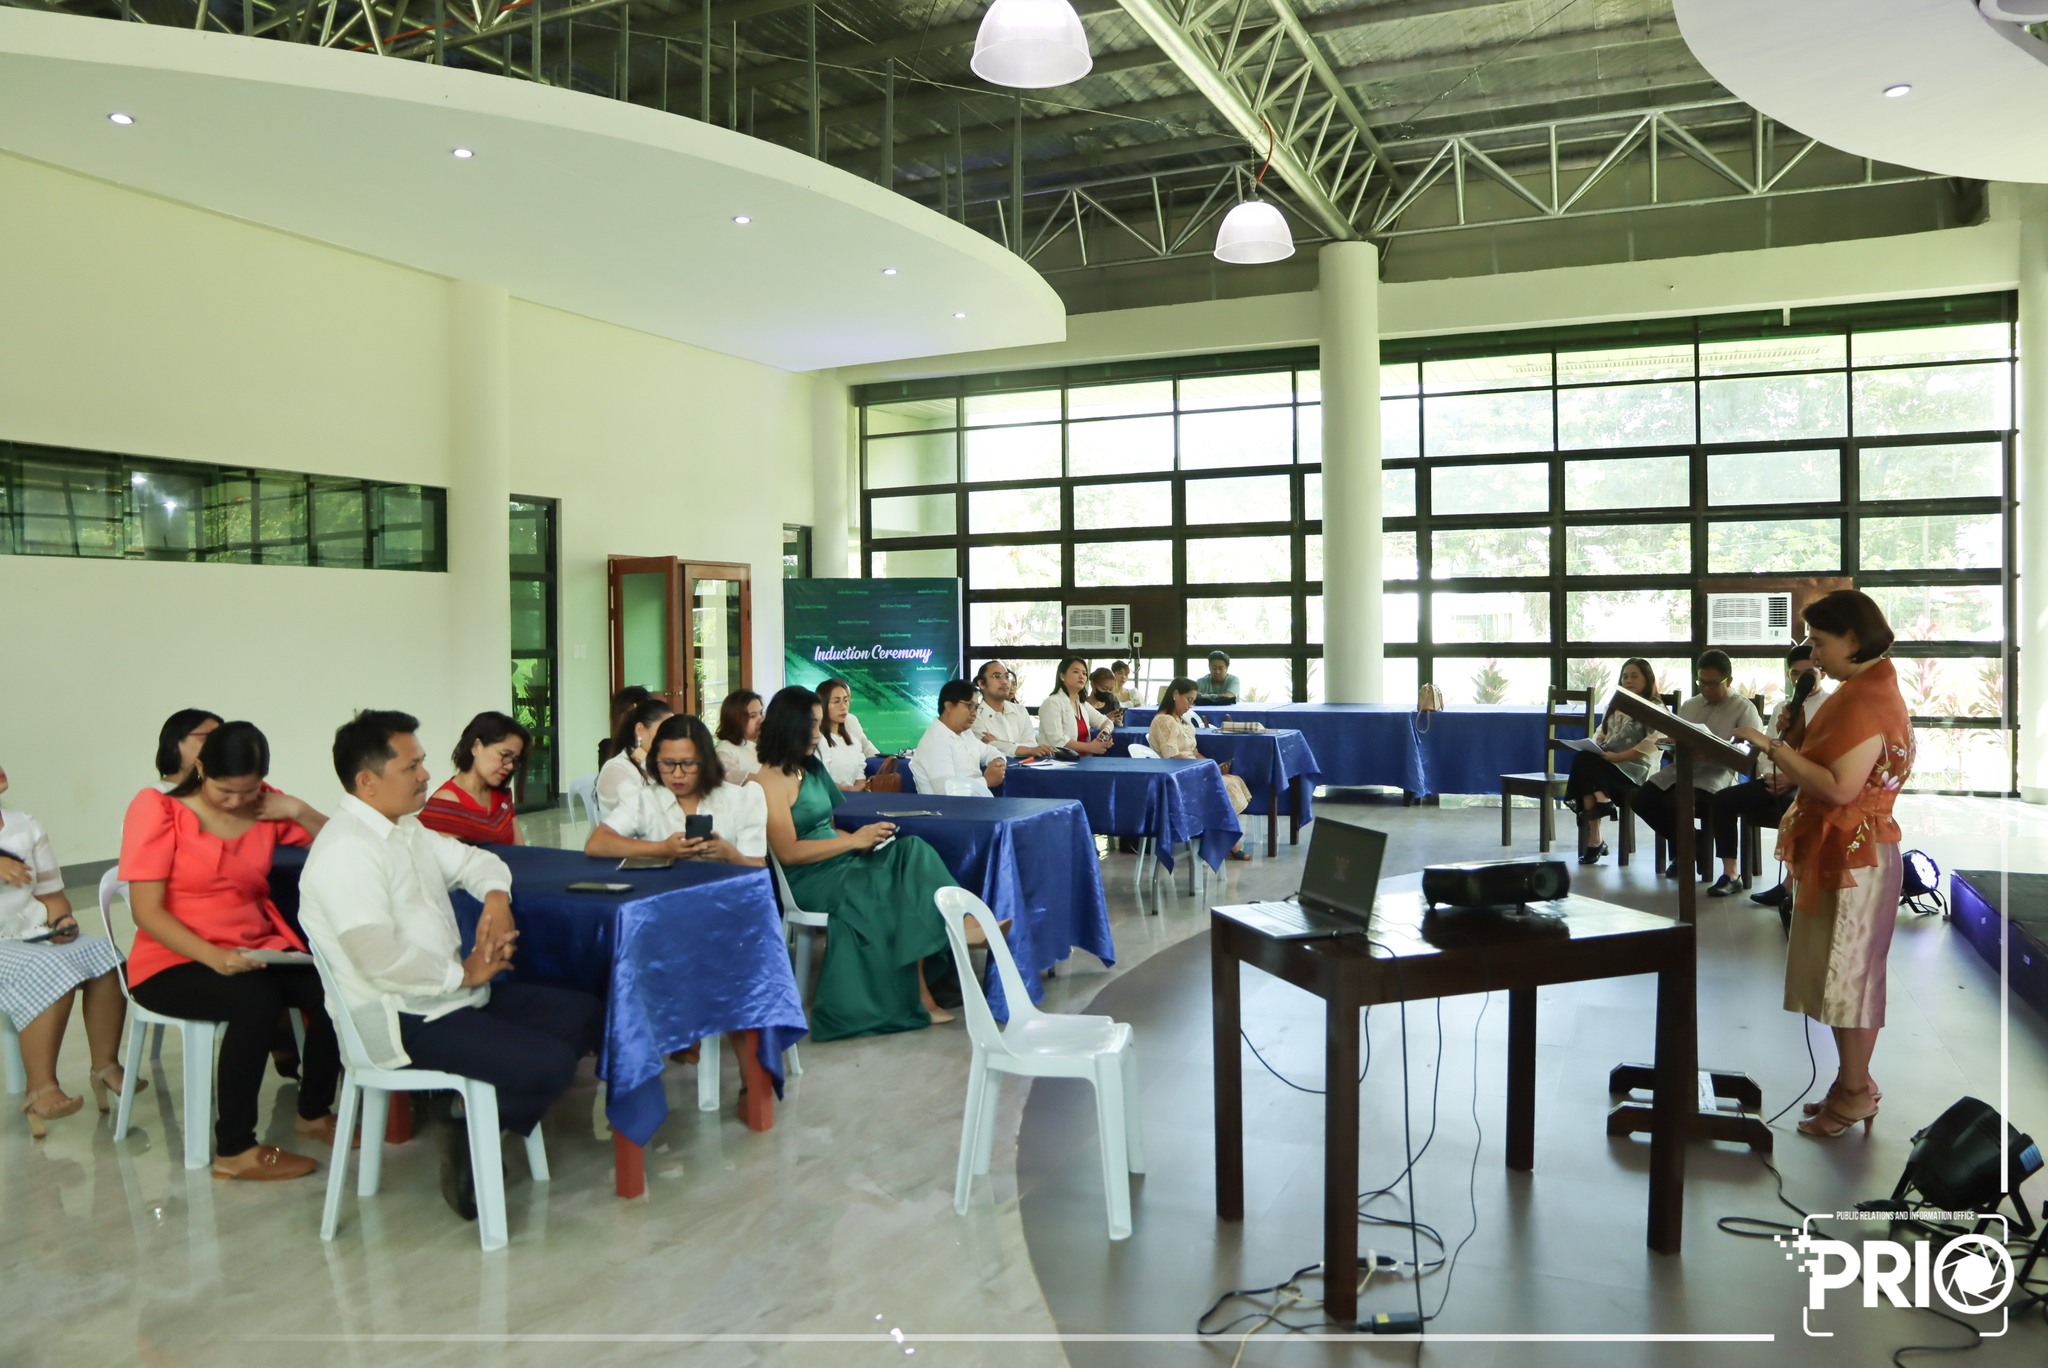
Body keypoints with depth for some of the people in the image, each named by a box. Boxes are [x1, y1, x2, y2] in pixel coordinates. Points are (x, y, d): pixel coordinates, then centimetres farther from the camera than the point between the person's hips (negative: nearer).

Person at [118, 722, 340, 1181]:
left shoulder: (265, 807, 3)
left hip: (256, 952, 4)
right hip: (173, 962, -4)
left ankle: (314, 1111, 2)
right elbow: (147, 911, -13)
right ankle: (234, 1151, -22)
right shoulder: (157, 809, -8)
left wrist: (298, 810, -12)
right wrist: (214, 958, -27)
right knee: (256, 998, -35)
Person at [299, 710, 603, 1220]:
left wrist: (496, 899, 0)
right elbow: (379, 957, -30)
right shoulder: (345, 851, -20)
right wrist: (463, 973, -16)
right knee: (551, 1063, -23)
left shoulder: (407, 829, 11)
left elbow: (475, 860, 23)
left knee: (584, 1014, 6)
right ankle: (470, 1139, 2)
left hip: (452, 990, 10)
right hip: (405, 1019, -10)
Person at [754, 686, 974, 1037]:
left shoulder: (808, 768, 16)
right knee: (896, 889, -24)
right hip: (806, 880, -8)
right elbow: (788, 852, -20)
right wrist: (854, 840, -18)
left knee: (912, 852, -15)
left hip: (838, 862, 8)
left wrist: (863, 837, -4)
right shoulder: (771, 782, -13)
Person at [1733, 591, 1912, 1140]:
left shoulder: (1870, 698, -19)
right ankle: (1853, 1084, 25)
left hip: (1854, 855, -10)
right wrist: (1784, 756, 4)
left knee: (1847, 974, 0)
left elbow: (1840, 787, -25)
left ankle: (1854, 1094, 12)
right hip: (1834, 850, 10)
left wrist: (1773, 746, -22)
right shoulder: (1859, 690, 13)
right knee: (1840, 972, 15)